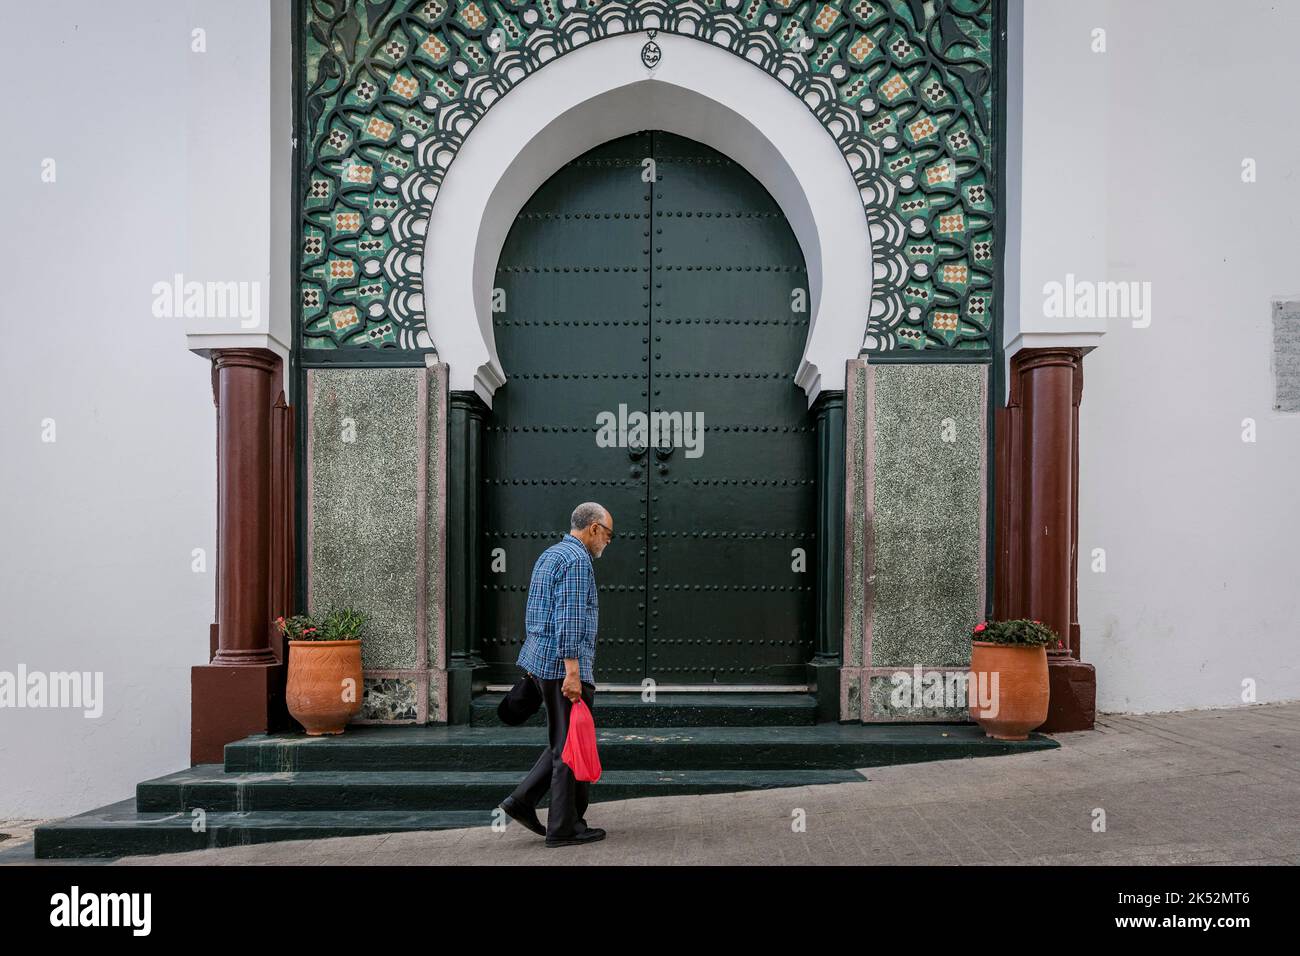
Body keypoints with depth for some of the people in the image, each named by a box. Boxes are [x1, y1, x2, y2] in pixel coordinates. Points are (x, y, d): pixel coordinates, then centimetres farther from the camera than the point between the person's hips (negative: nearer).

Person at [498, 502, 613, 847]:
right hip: (564, 666, -10)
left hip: (540, 660, 10)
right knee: (571, 747, -1)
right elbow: (569, 620, -22)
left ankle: (523, 799, 13)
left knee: (562, 742, 17)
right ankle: (564, 828, 6)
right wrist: (572, 672, -23)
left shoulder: (549, 555, 18)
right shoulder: (577, 560, -14)